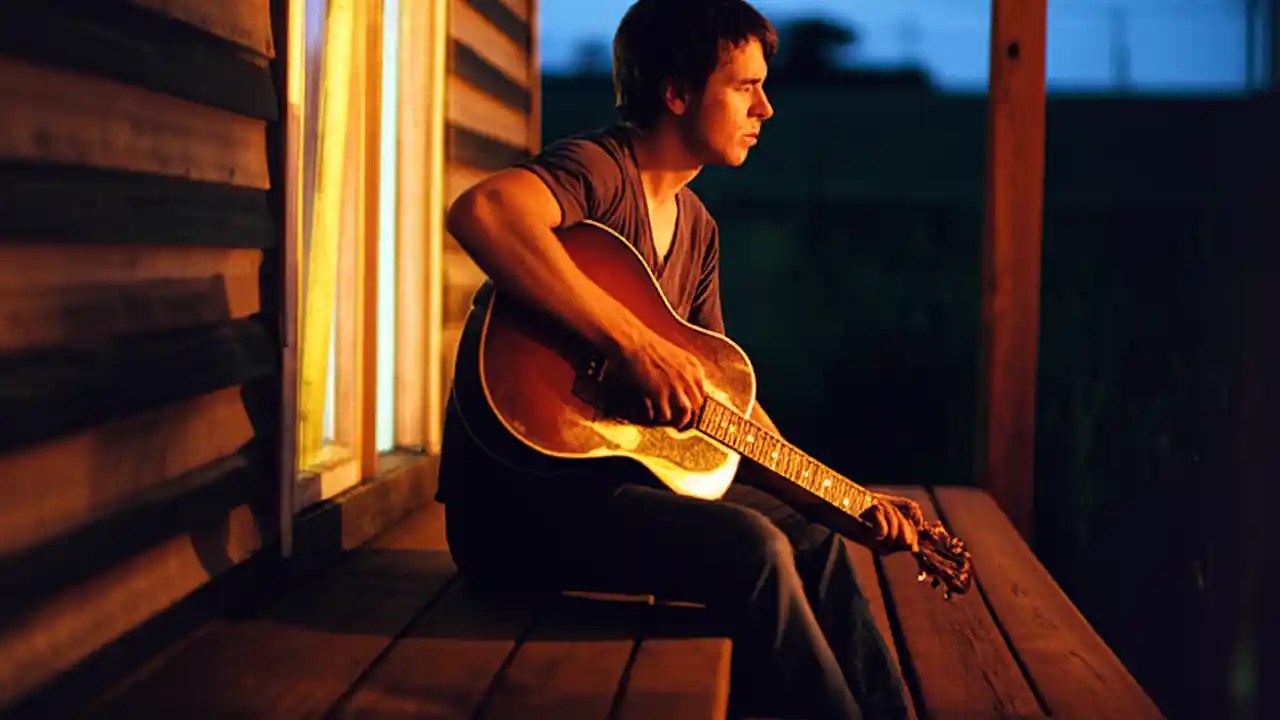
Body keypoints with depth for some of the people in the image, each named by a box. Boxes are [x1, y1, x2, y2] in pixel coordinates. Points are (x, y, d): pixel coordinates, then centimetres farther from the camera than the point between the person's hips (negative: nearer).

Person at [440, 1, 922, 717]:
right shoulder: (600, 167, -13)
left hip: (616, 468, 9)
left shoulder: (699, 230, 14)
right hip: (517, 489, -9)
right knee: (752, 549, -23)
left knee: (812, 535, 7)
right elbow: (482, 210, -37)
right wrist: (636, 342, -34)